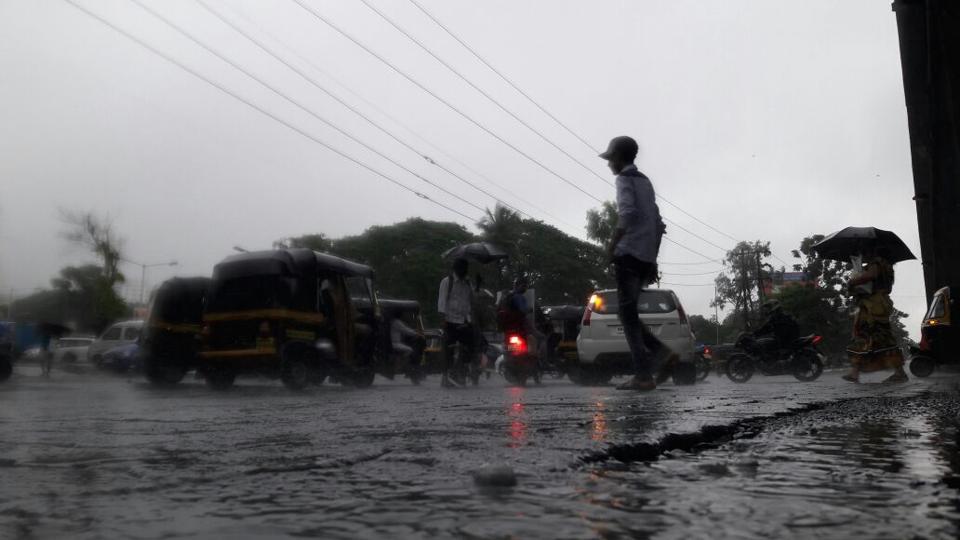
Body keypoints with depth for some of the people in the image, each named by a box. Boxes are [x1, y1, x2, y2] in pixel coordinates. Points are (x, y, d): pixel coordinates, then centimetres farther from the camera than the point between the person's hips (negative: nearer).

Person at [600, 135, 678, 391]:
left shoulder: (625, 179, -2)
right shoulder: (645, 181, 22)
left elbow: (627, 213, -21)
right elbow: (658, 224, 21)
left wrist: (612, 244, -15)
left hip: (629, 255, -8)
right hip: (646, 258, 8)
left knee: (628, 315, -6)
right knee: (629, 314, 14)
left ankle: (643, 375, -10)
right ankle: (665, 353, 1)